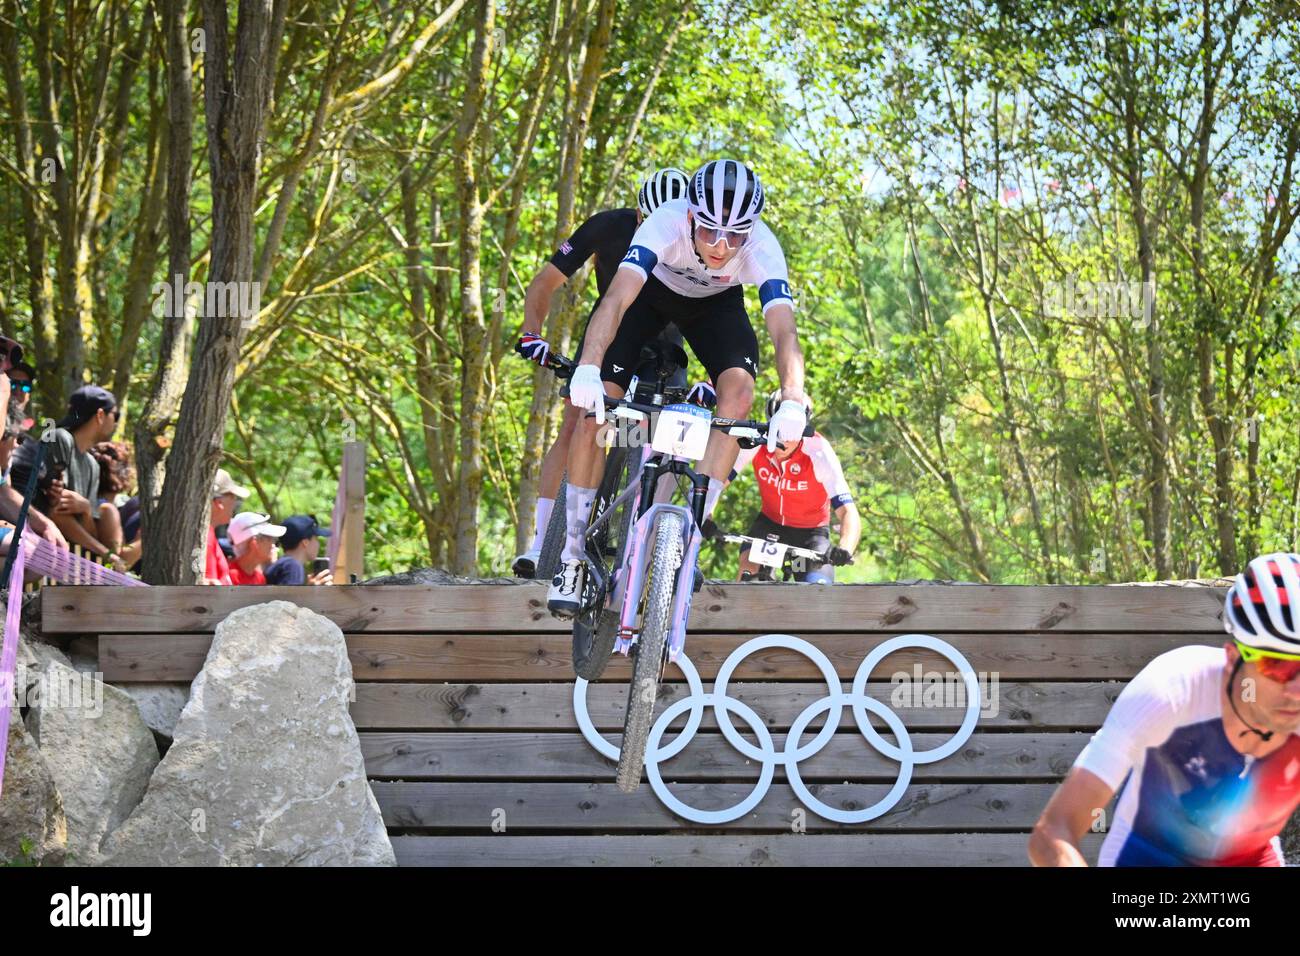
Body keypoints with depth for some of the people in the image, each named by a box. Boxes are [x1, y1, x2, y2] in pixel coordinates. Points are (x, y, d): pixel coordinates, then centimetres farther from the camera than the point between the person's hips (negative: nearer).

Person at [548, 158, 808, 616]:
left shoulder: (762, 248, -35)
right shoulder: (666, 224, -40)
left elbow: (783, 329, -45)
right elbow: (617, 299, -50)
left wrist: (792, 403, -62)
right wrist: (587, 369, -66)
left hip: (715, 303, 2)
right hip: (652, 289, -1)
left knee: (738, 391, -26)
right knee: (594, 409, -16)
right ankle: (572, 554, -3)